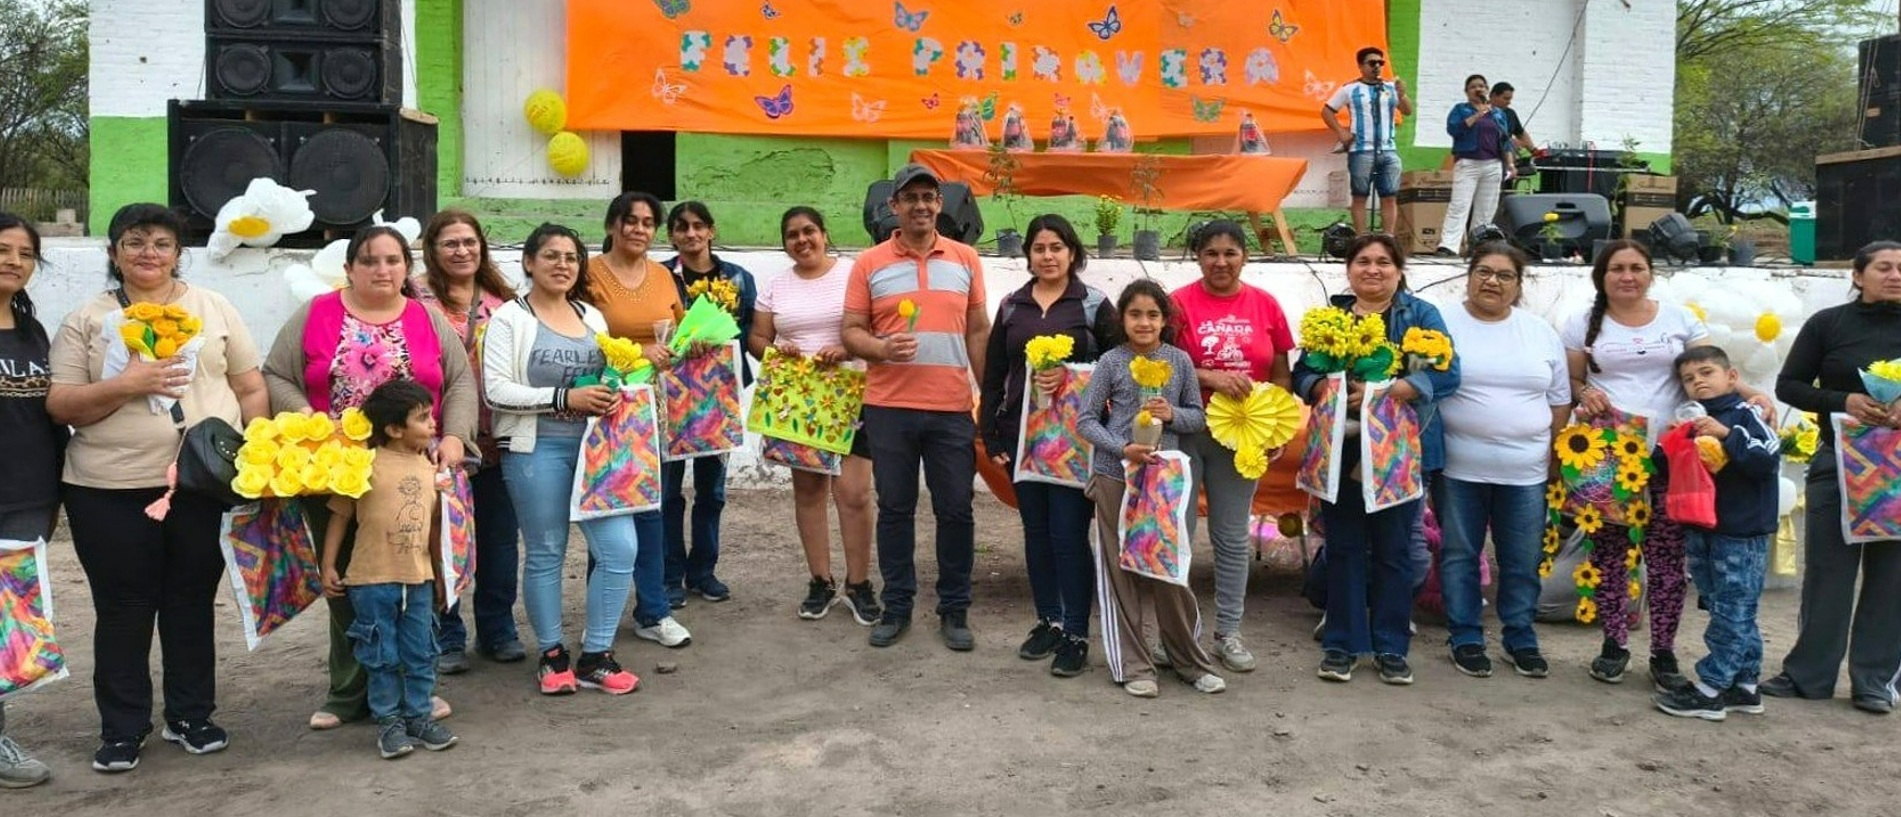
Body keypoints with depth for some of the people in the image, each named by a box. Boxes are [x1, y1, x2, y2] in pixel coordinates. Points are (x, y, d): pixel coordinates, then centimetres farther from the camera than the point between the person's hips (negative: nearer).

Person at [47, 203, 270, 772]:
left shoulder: (213, 309, 8)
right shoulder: (86, 321, 4)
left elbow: (251, 388, 9)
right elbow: (59, 406, -1)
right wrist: (125, 386, -17)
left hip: (204, 486, 1)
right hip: (110, 492, -1)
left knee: (192, 603, 10)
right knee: (123, 609, 6)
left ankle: (191, 715, 24)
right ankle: (122, 728, 19)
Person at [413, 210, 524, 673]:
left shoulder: (503, 300, 10)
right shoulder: (417, 299, -4)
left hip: (496, 439, 4)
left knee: (500, 536, 11)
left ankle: (498, 630, 25)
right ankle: (447, 638, 18)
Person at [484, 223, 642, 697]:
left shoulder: (593, 318, 15)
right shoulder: (510, 319, -3)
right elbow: (496, 389, -12)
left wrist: (613, 398, 1)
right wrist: (563, 398, -19)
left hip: (595, 447, 5)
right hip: (536, 450, -5)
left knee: (620, 547, -3)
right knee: (545, 555, 6)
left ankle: (595, 656, 11)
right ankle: (551, 656, 23)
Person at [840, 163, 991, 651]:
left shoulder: (965, 259, 8)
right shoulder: (869, 264, 3)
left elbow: (979, 332, 10)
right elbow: (851, 332, 3)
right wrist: (882, 348, -18)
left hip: (952, 409, 1)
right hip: (889, 408, 0)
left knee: (955, 510, 5)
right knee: (894, 509, 8)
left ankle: (954, 610, 17)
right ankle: (896, 607, 20)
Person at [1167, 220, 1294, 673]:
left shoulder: (1265, 305, 6)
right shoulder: (1180, 303, -2)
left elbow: (1280, 373, 10)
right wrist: (1212, 378, -19)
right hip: (1185, 432, -2)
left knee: (1232, 537, 10)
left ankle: (1228, 632, 20)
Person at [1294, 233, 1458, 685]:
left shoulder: (1421, 315, 2)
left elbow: (1445, 373, -11)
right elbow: (1302, 374, 5)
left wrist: (1381, 391, -22)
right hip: (1342, 449, 2)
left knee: (1394, 550, 6)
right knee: (1344, 548, 7)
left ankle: (1391, 647, 18)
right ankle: (1341, 644, 17)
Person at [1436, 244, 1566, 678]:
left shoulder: (1541, 332, 9)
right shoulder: (1443, 324, -1)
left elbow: (1560, 400, 13)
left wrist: (1556, 453, 7)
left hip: (1525, 471, 3)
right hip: (1459, 468, -2)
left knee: (1523, 561, 9)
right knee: (1459, 555, 6)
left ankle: (1521, 640, 24)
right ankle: (1465, 639, 19)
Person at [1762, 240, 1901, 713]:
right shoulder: (1828, 324, 3)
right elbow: (1789, 386, 2)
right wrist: (1843, 401, -15)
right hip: (1837, 461, -1)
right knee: (1827, 571, 2)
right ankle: (1808, 674, 11)